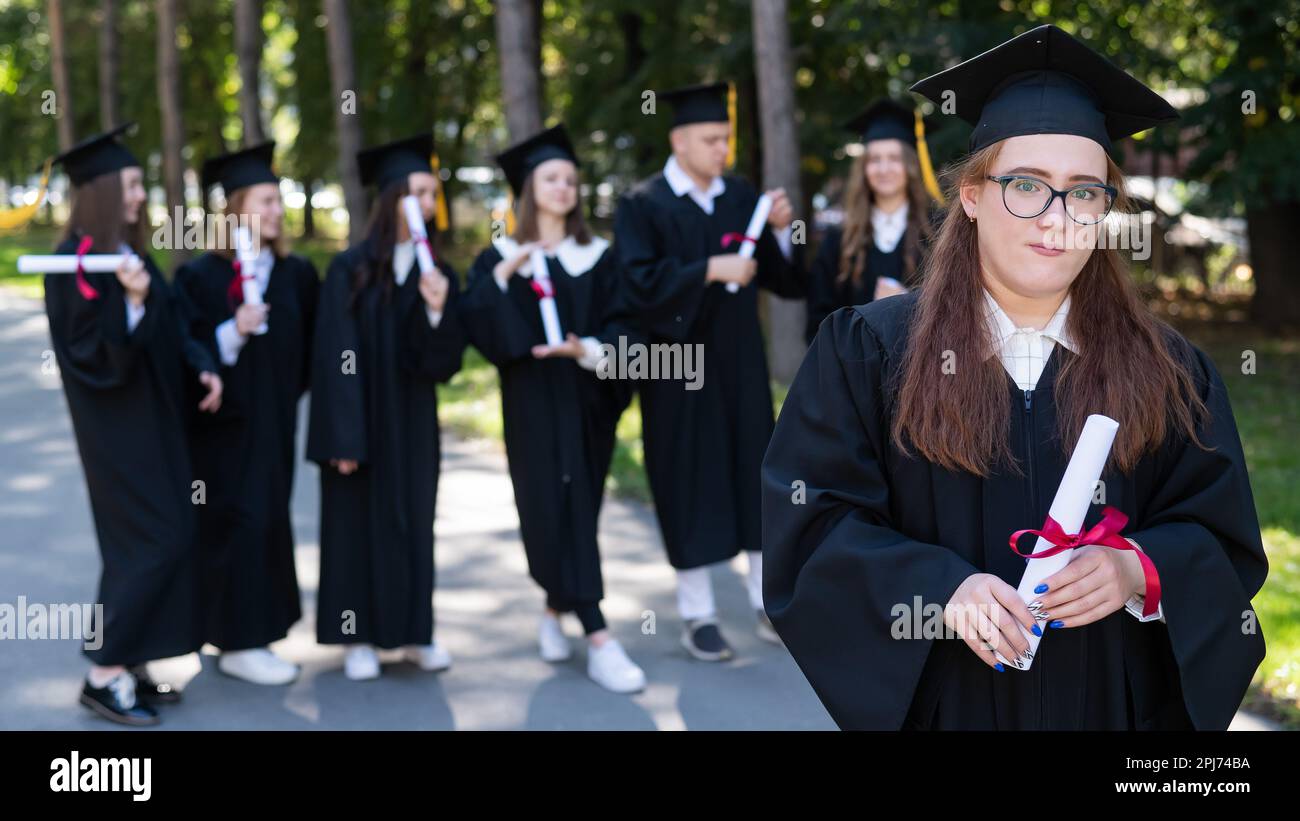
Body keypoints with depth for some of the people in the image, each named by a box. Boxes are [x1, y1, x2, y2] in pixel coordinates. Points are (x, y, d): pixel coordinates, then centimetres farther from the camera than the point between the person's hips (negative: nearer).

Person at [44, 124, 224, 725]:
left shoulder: (133, 254, 11)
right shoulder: (75, 263, -14)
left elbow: (170, 329, 16)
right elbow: (91, 351, -19)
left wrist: (202, 369, 1)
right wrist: (131, 301, -30)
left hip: (155, 420, 9)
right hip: (116, 427, -9)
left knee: (152, 542, 9)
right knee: (153, 543, -10)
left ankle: (131, 663, 16)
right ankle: (103, 673, -1)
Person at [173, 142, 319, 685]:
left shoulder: (297, 274, 5)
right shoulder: (199, 275, -8)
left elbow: (309, 349, 12)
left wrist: (290, 397, 4)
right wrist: (232, 333, -25)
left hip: (275, 422, 5)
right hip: (223, 423, -5)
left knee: (266, 519, 9)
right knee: (238, 522, -5)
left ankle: (241, 630, 23)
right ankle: (238, 642, 2)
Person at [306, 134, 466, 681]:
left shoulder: (438, 273, 4)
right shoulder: (350, 270, -8)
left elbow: (445, 362, -1)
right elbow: (335, 358, -12)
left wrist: (437, 312, -19)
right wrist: (342, 438, -17)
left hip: (413, 421, 4)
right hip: (359, 418, -4)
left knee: (413, 522, 8)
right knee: (358, 521, 3)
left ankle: (414, 631, 19)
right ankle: (358, 638, 12)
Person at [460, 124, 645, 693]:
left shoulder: (599, 257, 8)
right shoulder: (500, 257, 4)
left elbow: (621, 326, -2)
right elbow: (475, 327, -7)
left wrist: (588, 349, -21)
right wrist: (500, 278, -20)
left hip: (587, 401, 3)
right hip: (533, 404, -3)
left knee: (579, 512, 9)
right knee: (559, 511, -10)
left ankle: (555, 612, 31)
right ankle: (599, 641, -15)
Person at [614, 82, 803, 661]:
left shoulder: (743, 198, 8)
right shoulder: (642, 205, -4)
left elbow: (783, 279, 7)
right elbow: (639, 281, -17)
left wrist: (782, 231, -11)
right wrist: (710, 270, -23)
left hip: (739, 362, 4)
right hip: (678, 365, -4)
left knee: (753, 470, 6)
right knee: (690, 480, 2)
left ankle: (767, 603, 16)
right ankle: (697, 614, 12)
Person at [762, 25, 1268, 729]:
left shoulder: (1168, 372, 0)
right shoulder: (867, 352, -6)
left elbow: (1223, 543, 0)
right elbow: (809, 520, -10)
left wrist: (1139, 570, -20)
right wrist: (939, 586, -24)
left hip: (1116, 702, 2)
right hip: (931, 696, -1)